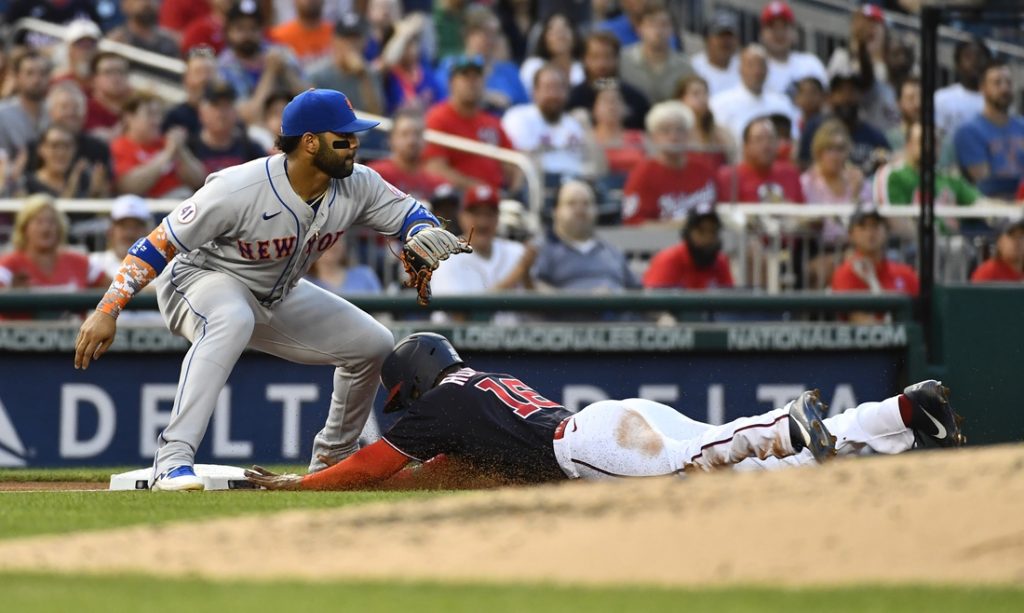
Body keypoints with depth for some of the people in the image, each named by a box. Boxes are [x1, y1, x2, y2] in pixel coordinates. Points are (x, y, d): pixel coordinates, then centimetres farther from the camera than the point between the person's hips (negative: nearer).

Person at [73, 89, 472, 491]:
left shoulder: (357, 185, -14)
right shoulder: (240, 189, -32)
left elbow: (406, 213, 0)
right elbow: (160, 244, -27)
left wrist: (423, 232, -28)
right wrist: (107, 312, -32)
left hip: (278, 299, 8)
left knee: (373, 344, 5)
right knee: (232, 319, -42)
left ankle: (332, 459, 26)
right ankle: (171, 460, -45)